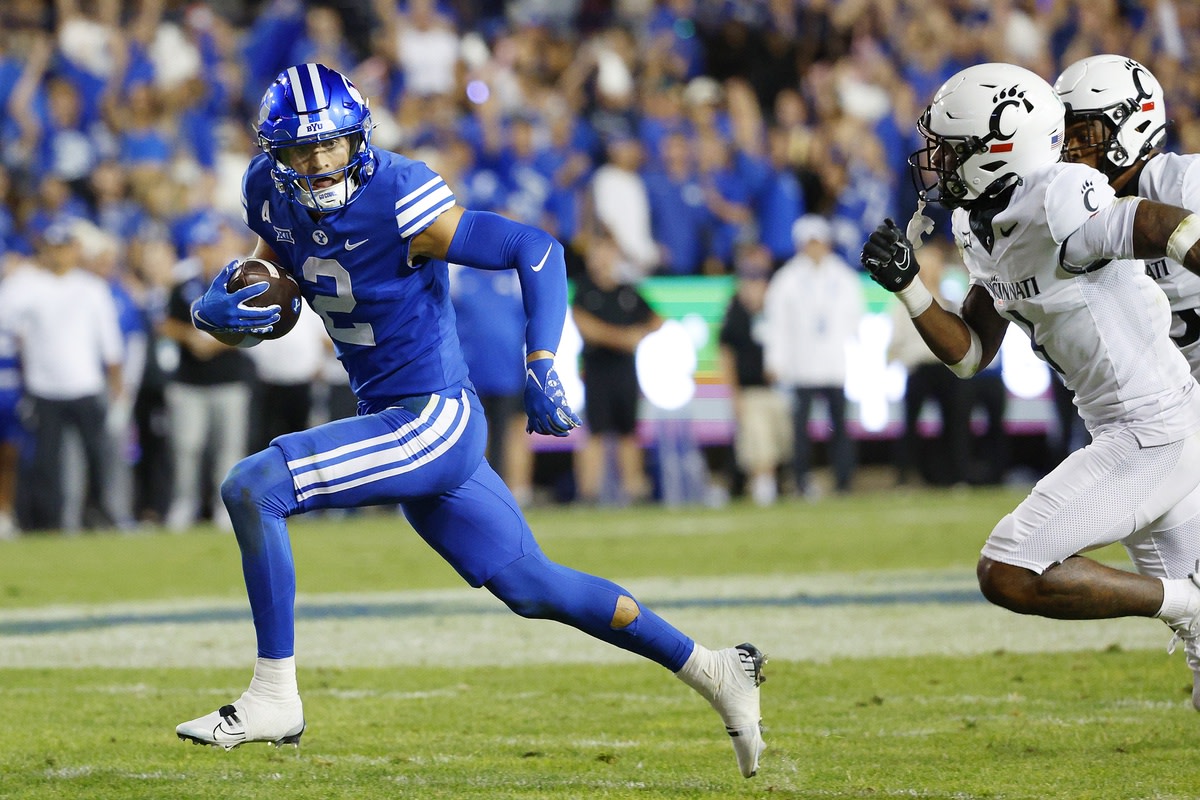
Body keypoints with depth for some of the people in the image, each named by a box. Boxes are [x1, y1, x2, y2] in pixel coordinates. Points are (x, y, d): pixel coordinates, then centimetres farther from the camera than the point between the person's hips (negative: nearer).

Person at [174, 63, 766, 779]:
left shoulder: (394, 202, -22)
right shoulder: (272, 192, -1)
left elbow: (537, 248, -20)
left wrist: (540, 366, -30)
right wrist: (218, 306, -4)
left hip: (434, 420, -8)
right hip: (398, 424, 8)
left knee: (252, 488, -19)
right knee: (533, 588, 16)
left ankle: (274, 699, -11)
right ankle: (712, 670, 28)